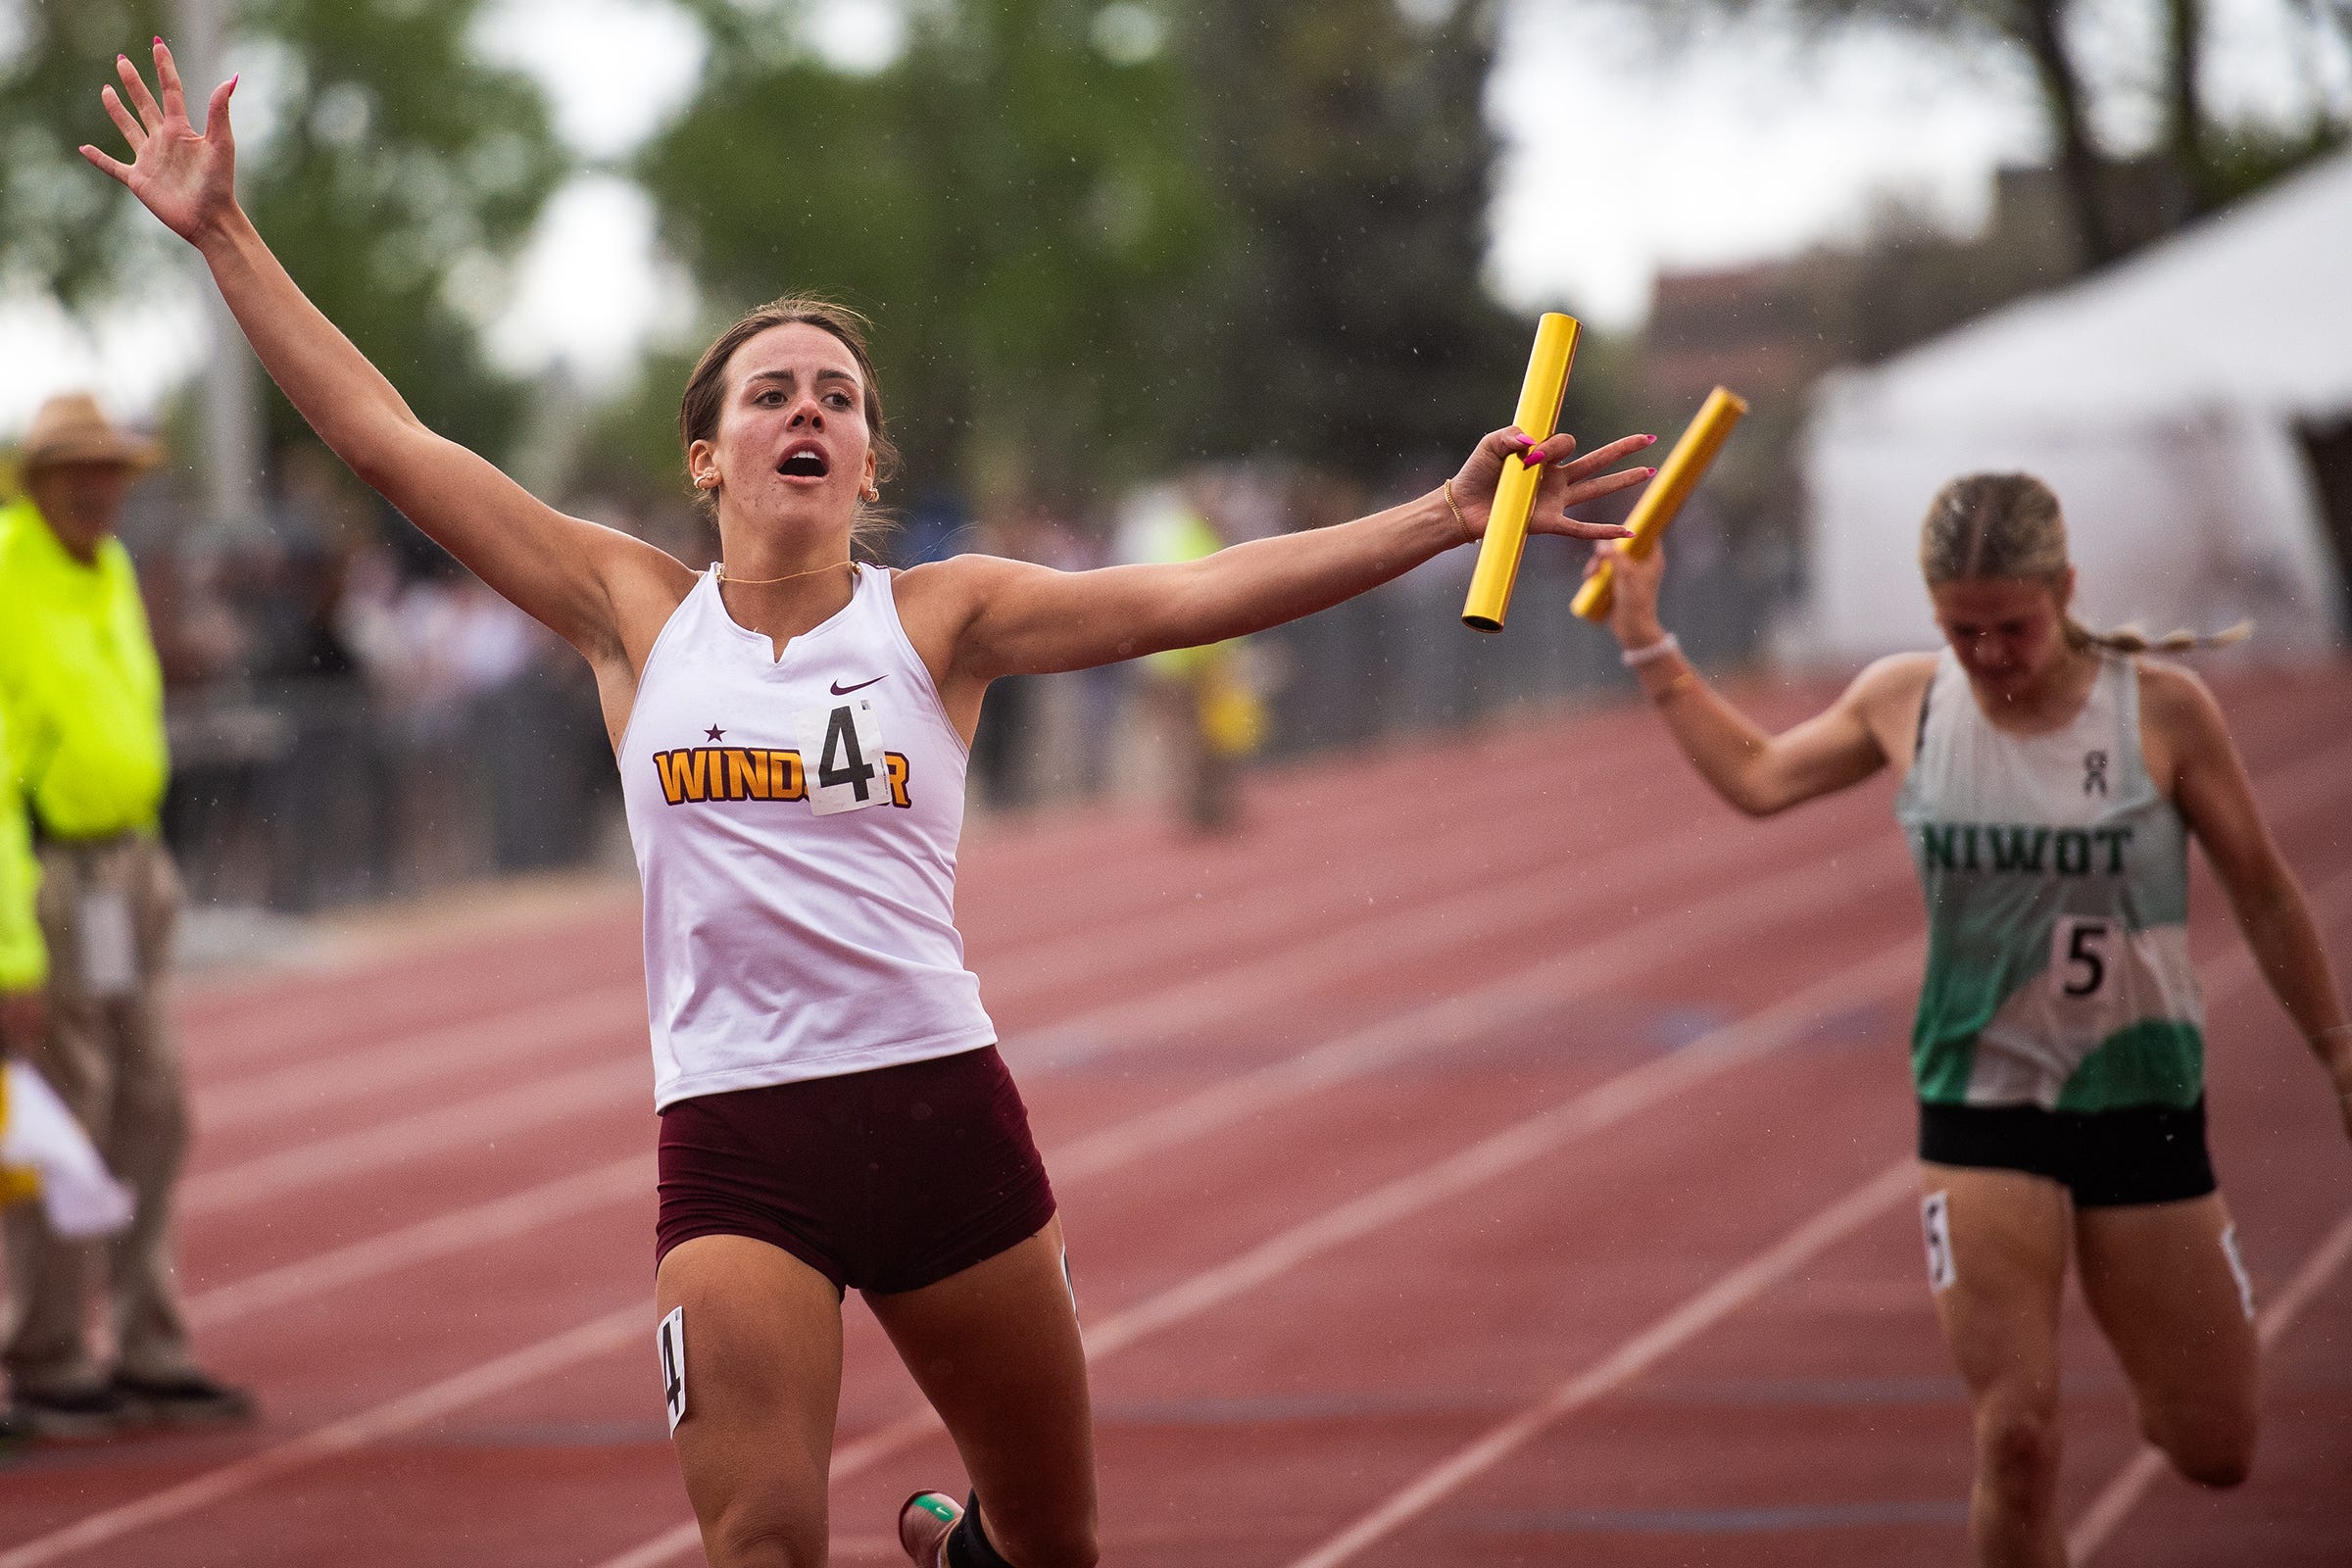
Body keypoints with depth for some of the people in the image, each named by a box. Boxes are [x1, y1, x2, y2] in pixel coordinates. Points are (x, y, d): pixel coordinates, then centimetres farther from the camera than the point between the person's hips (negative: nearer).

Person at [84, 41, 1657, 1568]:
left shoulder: (941, 618, 4)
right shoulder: (638, 615, 6)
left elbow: (1194, 594, -5)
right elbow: (389, 438, 5)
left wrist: (1442, 518, -14)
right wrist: (224, 234, 4)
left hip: (941, 1103, 1)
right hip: (737, 1143, -1)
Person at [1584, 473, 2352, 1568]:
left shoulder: (2160, 709, -9)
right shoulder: (1905, 702, -2)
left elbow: (2263, 894, 2)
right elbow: (1758, 776, 17)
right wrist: (1644, 641, 15)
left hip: (2144, 1107, -1)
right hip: (1981, 1113, 1)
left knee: (2214, 1453, 8)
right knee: (2015, 1441, -12)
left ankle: (2155, 1363, 44)